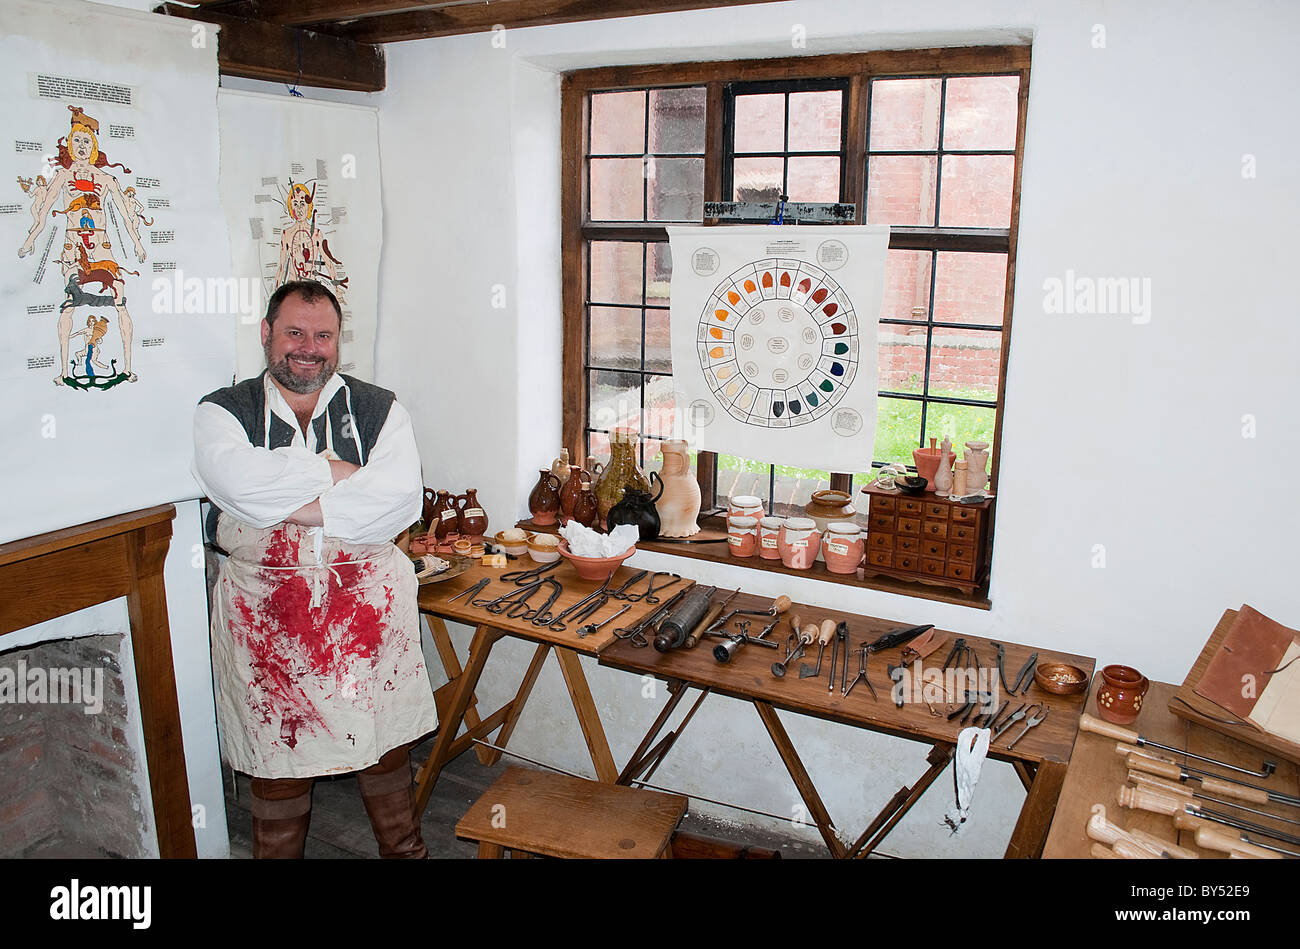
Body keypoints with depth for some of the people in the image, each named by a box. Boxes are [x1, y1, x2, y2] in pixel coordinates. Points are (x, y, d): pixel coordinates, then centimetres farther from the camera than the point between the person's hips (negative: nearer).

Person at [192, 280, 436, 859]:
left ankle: (403, 847, 37)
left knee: (386, 744, 15)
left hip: (369, 604, 1)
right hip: (267, 612, 0)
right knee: (277, 756, 13)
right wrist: (335, 471, -15)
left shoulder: (379, 410, 2)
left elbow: (401, 499, -15)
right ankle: (278, 852, 37)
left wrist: (289, 503, -18)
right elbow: (236, 481, -21)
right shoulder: (222, 412, 1)